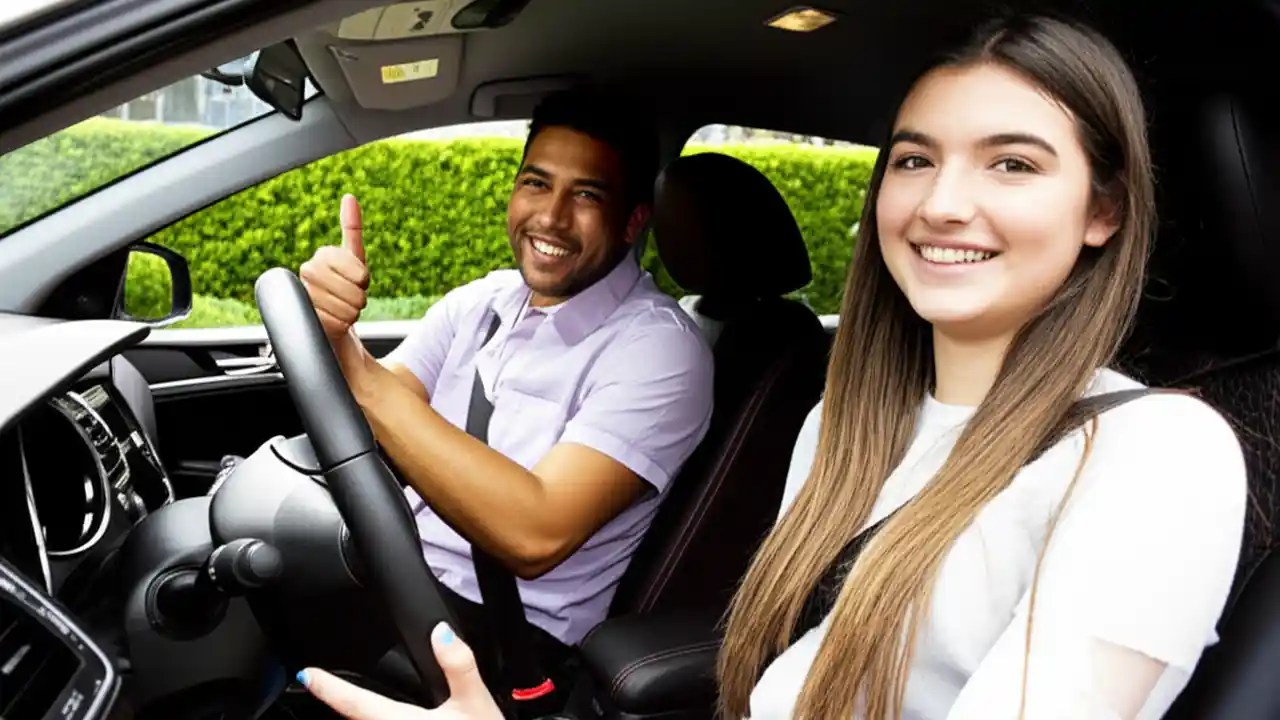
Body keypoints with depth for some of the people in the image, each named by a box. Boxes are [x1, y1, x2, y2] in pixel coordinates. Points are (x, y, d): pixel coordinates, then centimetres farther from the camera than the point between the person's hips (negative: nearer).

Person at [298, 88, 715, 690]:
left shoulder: (658, 347, -15)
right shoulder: (476, 304, 6)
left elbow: (534, 535, -27)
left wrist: (360, 373, -29)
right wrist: (328, 335, -22)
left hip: (507, 627, -6)